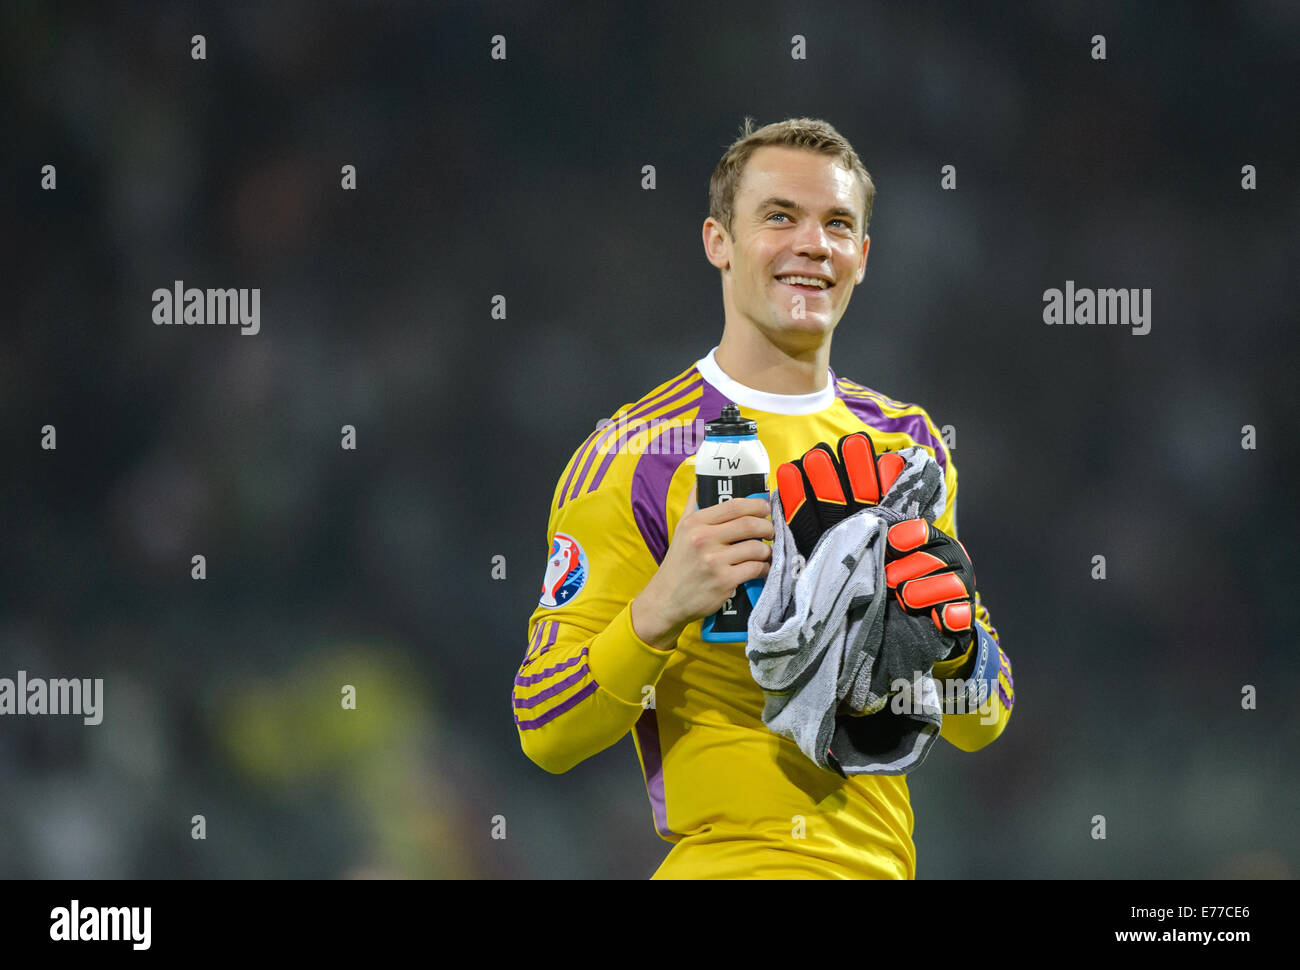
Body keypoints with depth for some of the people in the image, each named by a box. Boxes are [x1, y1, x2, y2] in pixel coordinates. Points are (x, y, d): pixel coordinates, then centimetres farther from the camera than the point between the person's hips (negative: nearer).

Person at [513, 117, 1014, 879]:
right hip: (734, 862, -8)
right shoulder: (635, 454, -5)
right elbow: (546, 733, -9)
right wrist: (661, 609, -25)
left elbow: (979, 727, 16)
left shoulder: (906, 441, 14)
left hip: (882, 862, 8)